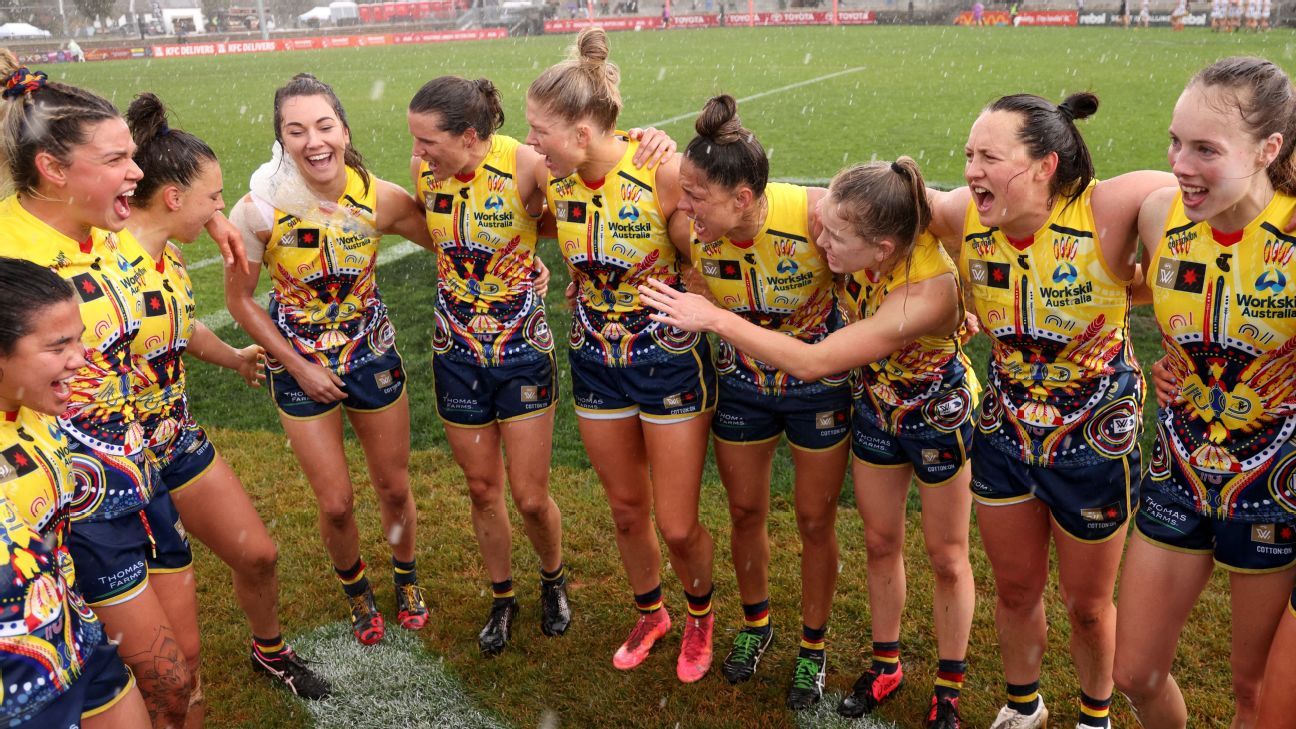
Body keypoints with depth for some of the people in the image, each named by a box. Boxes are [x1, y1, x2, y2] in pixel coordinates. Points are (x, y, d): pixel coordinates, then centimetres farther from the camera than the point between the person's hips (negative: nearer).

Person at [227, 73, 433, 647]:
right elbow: (238, 299, -9)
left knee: (394, 487, 14)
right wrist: (299, 366, -9)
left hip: (373, 355, 2)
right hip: (301, 366, -1)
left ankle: (407, 578, 45)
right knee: (336, 504, 6)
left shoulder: (380, 199, -17)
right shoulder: (261, 210, -21)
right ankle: (356, 590, 39)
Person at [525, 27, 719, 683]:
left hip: (671, 362, -4)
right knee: (626, 510, 19)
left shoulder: (664, 171, -23)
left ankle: (699, 613, 39)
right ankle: (649, 613, 47)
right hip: (595, 362, 5)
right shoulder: (554, 181, -8)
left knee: (677, 526, 5)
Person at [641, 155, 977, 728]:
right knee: (881, 543, 18)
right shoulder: (863, 238, -26)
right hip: (875, 406, 5)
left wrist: (714, 318, -35)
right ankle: (886, 666, 39)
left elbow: (811, 362, -39)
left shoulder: (927, 292, -41)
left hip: (938, 417, -5)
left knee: (947, 557, 14)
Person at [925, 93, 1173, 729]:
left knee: (1088, 606, 18)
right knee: (1015, 591, 21)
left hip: (1094, 444, -3)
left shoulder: (1104, 211, -25)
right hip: (1004, 435, 3)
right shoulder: (966, 220, -13)